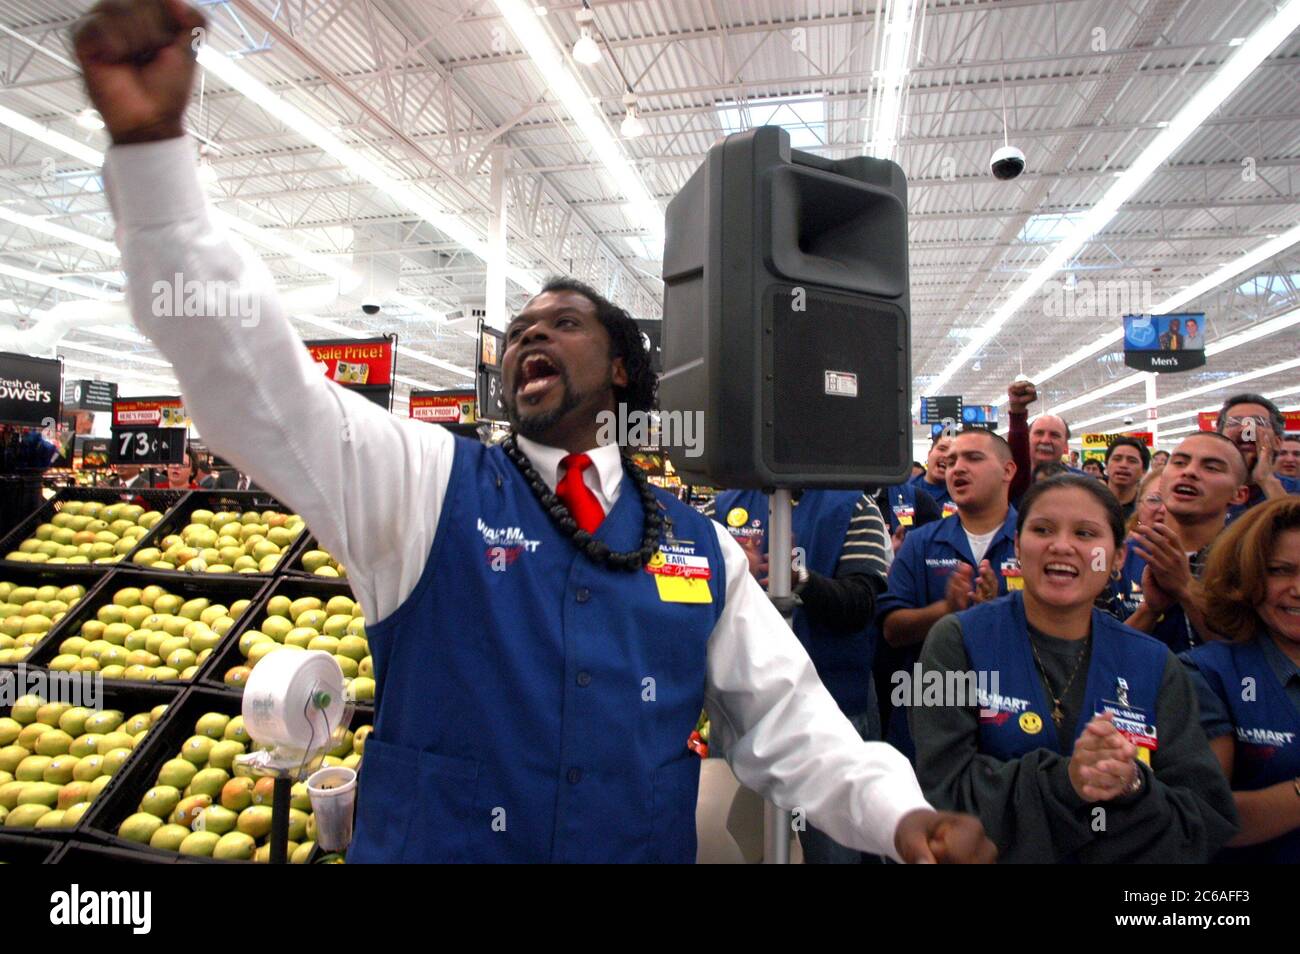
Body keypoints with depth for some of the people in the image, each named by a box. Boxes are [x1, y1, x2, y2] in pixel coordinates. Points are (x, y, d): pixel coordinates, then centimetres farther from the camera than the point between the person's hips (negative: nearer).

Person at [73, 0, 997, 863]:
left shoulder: (701, 544, 0)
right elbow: (260, 380, -18)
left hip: (650, 843, 2)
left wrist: (898, 814, -14)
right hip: (429, 842, -1)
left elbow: (784, 716, 2)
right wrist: (151, 144, -28)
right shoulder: (425, 482, -6)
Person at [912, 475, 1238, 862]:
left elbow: (1212, 819, 0)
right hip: (986, 853, -2)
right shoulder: (958, 641, -6)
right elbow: (944, 787, -12)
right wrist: (1063, 779, -24)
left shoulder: (1156, 665, 3)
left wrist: (1134, 788, -19)